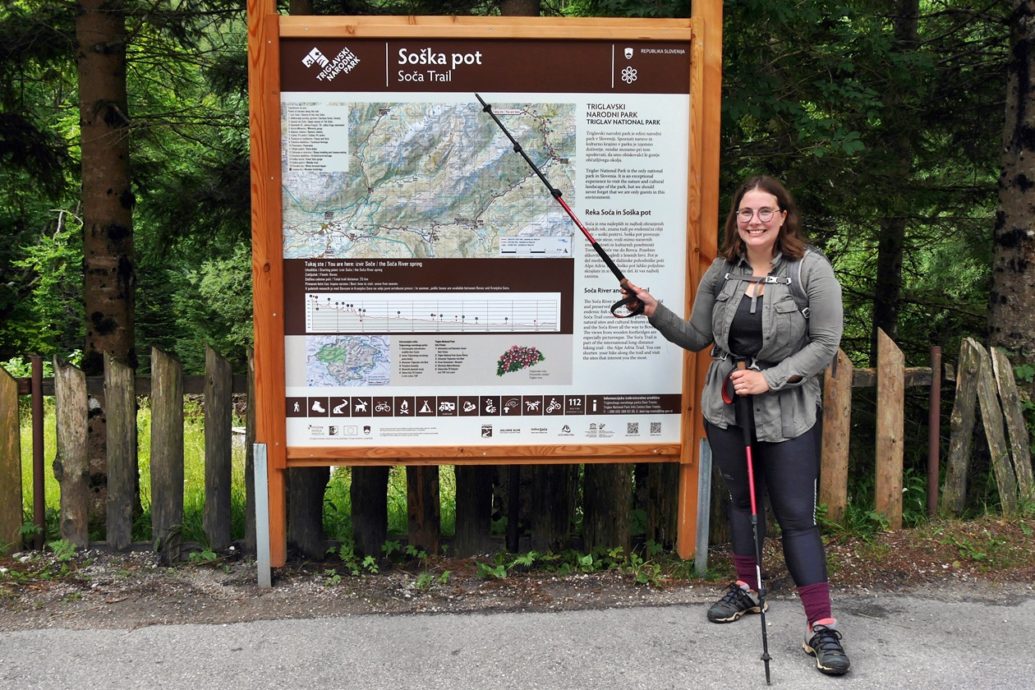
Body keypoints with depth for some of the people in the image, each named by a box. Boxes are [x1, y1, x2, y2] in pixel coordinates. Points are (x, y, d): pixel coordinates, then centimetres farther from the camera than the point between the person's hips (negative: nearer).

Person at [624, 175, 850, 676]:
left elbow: (825, 344, -11)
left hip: (787, 415, -4)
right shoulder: (722, 272, 3)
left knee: (796, 516, -4)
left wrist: (769, 379, -19)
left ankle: (821, 627, 3)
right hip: (725, 408, 5)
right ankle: (747, 589, 38)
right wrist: (656, 313, -6)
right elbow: (697, 338, 8)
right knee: (740, 499, 19)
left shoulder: (811, 269, -10)